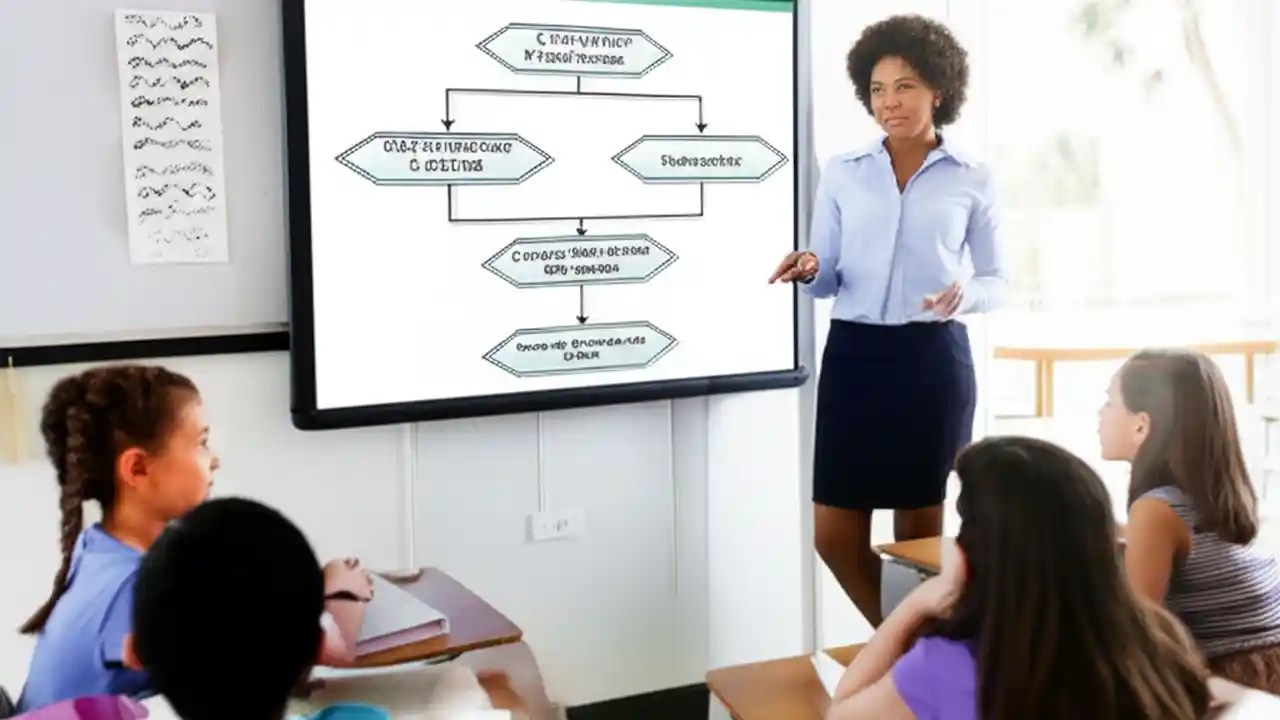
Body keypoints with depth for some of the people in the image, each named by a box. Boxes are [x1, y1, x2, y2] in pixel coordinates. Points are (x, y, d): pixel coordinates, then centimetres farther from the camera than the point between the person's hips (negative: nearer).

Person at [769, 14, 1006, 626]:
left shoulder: (972, 179, 4)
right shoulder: (841, 174, 8)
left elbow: (995, 281, 9)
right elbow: (827, 281, 9)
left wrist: (964, 296, -14)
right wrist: (808, 271, -14)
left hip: (934, 360, -2)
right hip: (854, 356, 2)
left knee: (920, 531, 7)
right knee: (834, 534, 2)